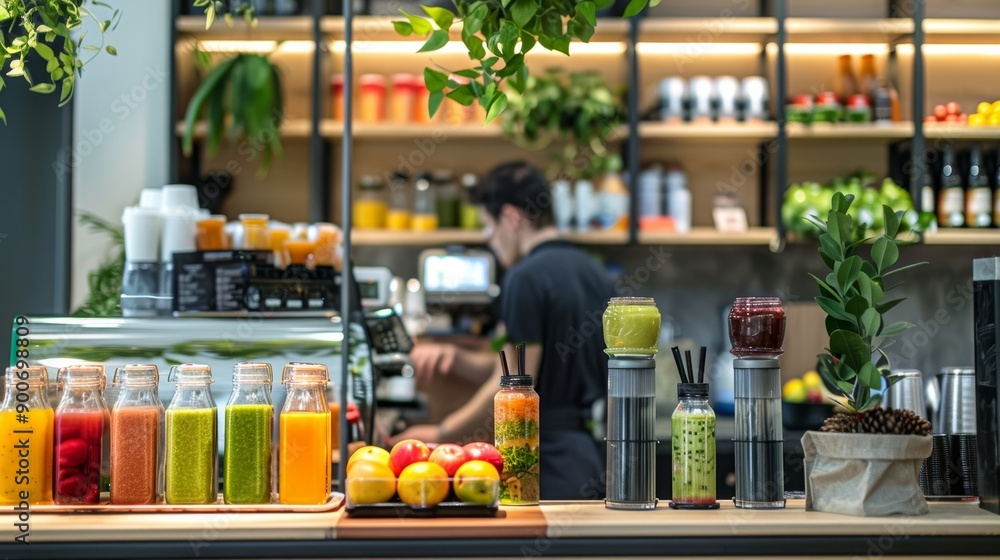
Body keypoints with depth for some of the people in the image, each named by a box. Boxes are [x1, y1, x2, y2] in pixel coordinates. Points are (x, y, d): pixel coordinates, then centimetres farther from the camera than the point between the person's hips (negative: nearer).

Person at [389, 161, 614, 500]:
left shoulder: (526, 278, -13)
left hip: (557, 467, -9)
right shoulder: (593, 273, 14)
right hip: (599, 456, 9)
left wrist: (440, 434, -6)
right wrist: (456, 359, 9)